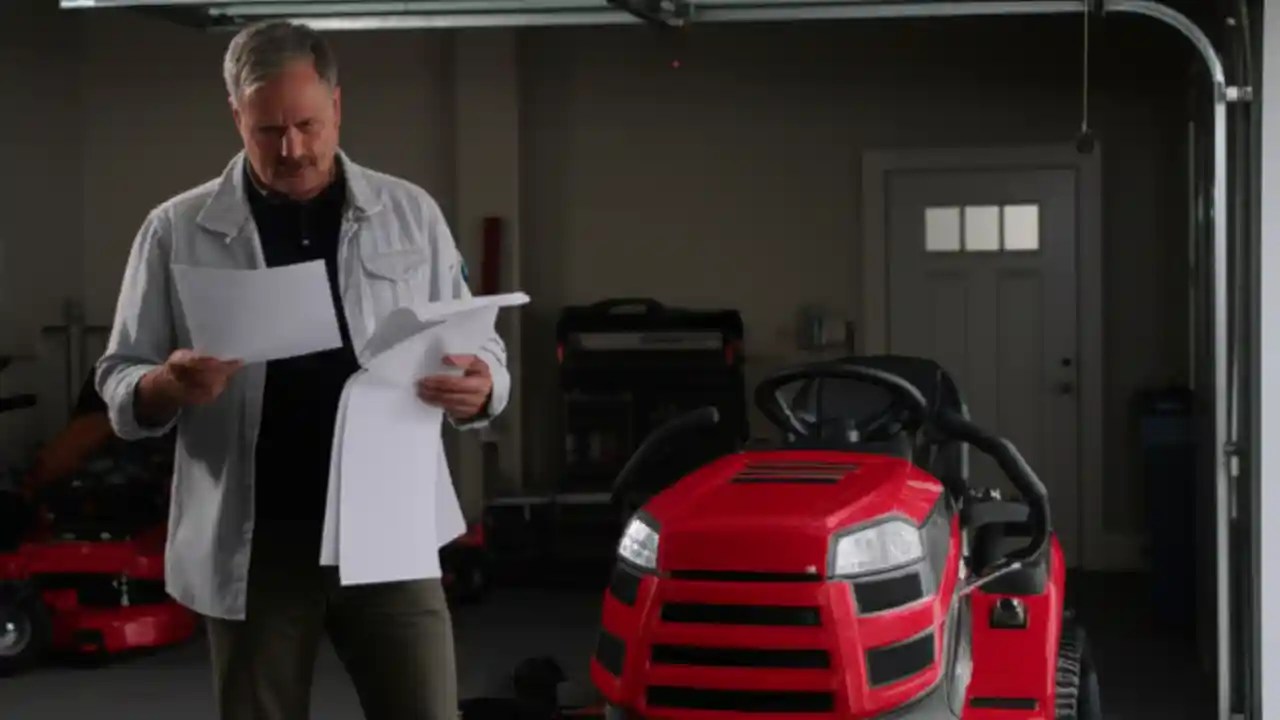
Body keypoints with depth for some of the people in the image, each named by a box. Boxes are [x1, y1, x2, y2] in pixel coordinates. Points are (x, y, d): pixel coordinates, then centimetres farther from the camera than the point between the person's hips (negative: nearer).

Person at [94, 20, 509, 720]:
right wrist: (169, 386, -19)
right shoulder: (177, 230, 2)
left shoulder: (411, 214, 6)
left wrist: (478, 387, -14)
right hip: (252, 546, 0)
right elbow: (118, 384, 4)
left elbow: (482, 350, 10)